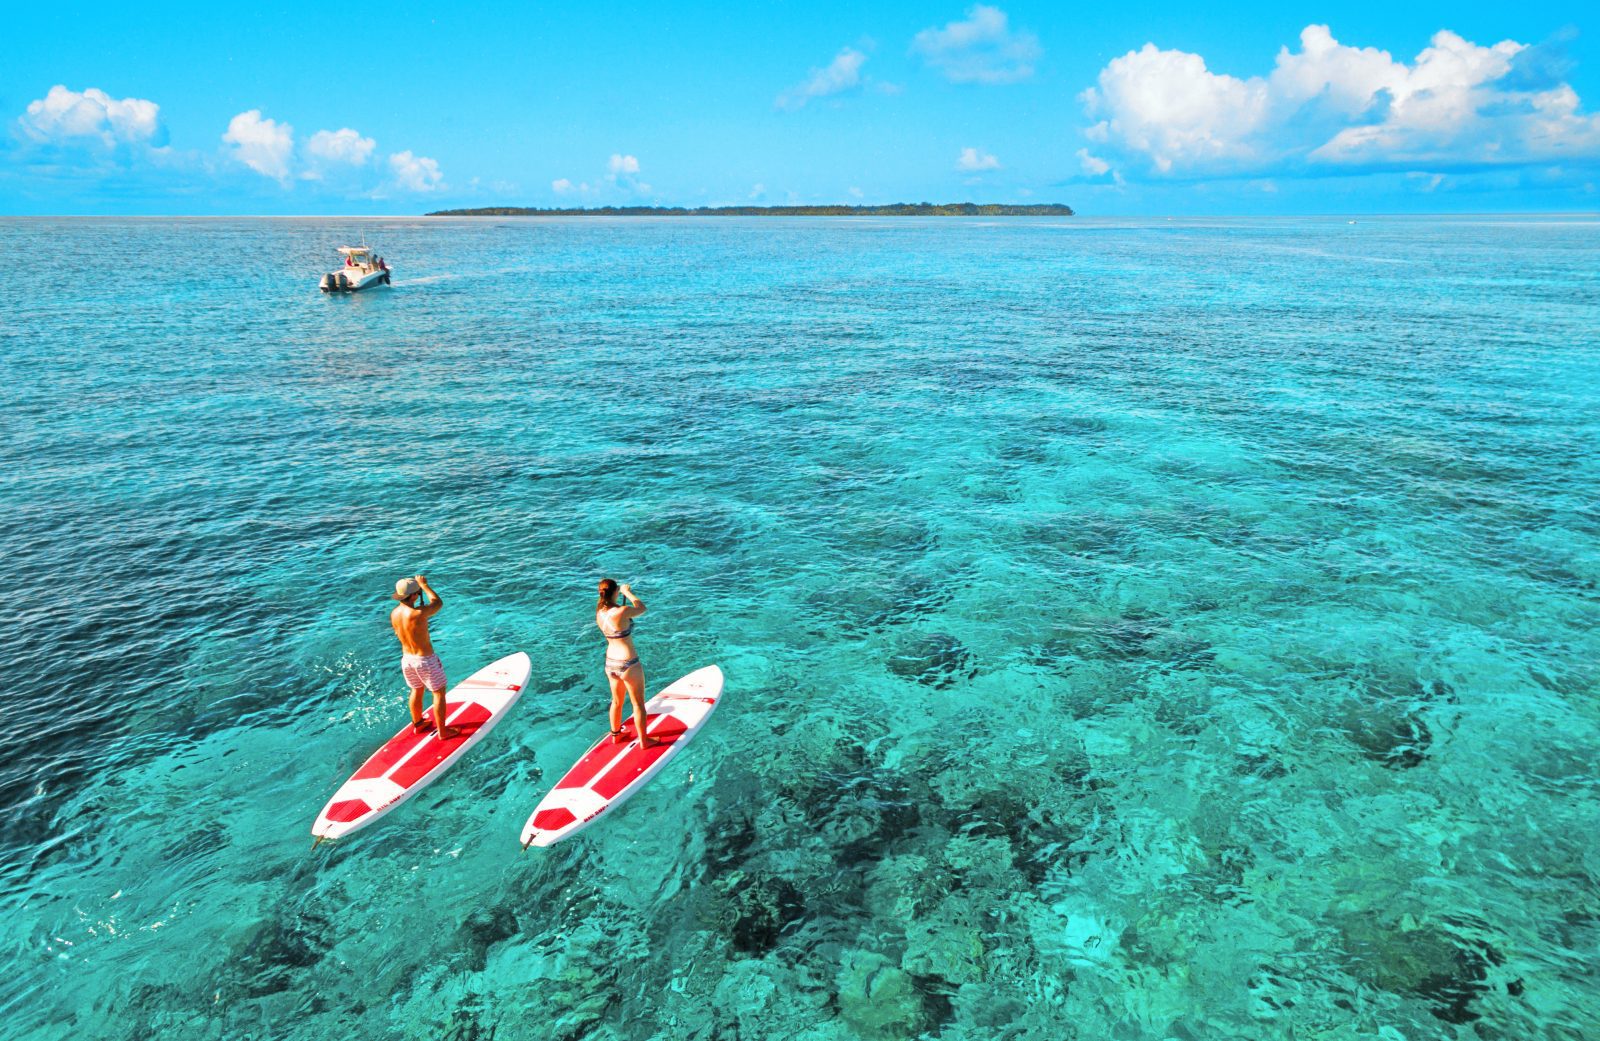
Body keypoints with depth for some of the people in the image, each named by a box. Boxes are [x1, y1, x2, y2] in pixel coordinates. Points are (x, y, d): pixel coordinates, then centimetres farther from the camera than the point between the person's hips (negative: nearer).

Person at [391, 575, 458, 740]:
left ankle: (417, 723, 46)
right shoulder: (418, 614, -31)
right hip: (425, 660, -7)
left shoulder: (394, 614, -9)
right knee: (439, 693, 11)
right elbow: (438, 602, -15)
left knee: (416, 690, 27)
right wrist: (424, 584, -5)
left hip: (406, 658, 7)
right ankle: (442, 731, 20)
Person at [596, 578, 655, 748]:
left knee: (617, 701, 27)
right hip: (628, 664, -7)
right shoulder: (622, 612, -26)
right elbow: (642, 608, -8)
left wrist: (624, 594, 13)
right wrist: (627, 592, 2)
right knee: (638, 704, 13)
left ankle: (616, 734, 45)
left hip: (610, 662, 7)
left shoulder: (599, 613, -4)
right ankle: (643, 740, 26)